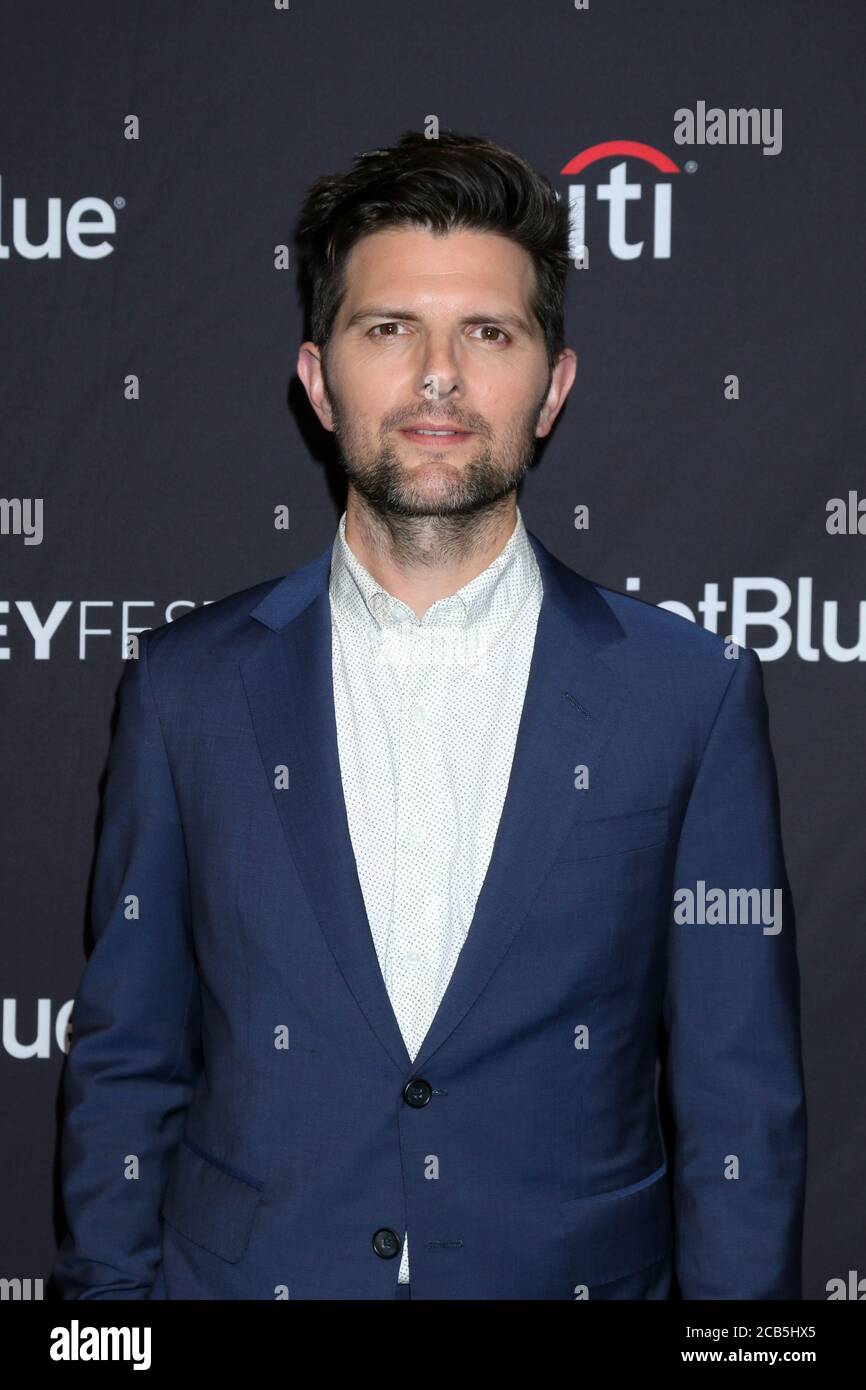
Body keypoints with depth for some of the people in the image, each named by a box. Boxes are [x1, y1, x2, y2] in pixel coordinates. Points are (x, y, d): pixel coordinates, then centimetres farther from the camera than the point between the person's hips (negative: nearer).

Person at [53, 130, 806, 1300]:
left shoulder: (691, 691, -6)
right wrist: (113, 1293, -2)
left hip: (573, 1271, 0)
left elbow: (740, 1113, -4)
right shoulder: (188, 684, -3)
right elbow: (124, 1069, 2)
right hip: (244, 1269, 1)